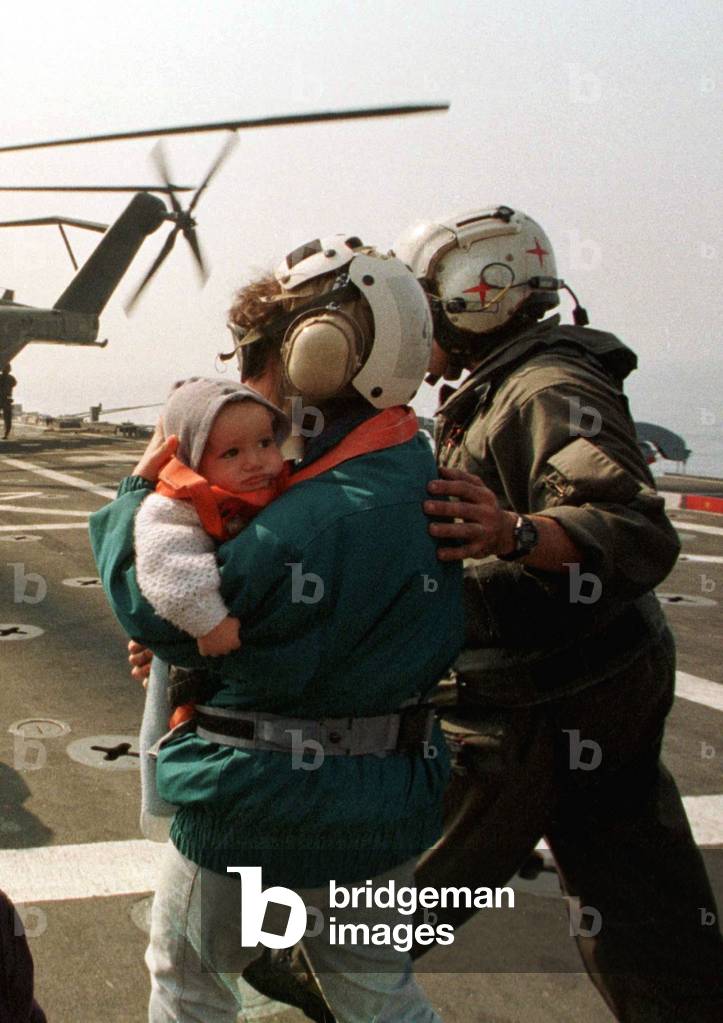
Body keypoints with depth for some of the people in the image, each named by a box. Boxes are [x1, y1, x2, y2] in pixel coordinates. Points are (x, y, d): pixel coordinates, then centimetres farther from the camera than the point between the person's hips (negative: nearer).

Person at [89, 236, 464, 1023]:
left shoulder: (320, 522, -31)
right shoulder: (412, 475, -1)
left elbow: (158, 609, -21)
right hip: (384, 805, 8)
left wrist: (140, 489, -6)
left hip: (260, 809, -7)